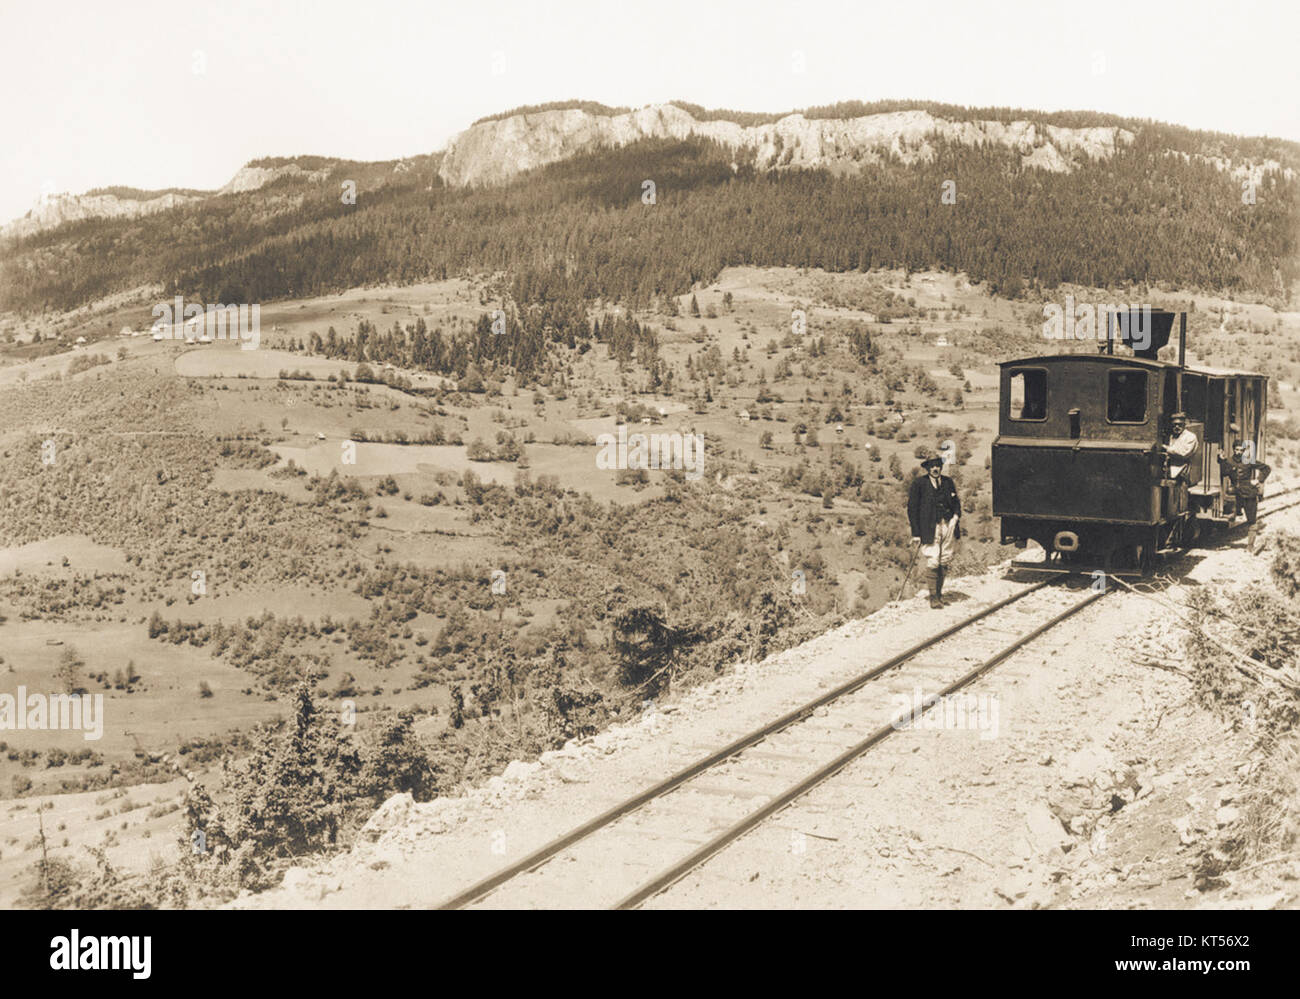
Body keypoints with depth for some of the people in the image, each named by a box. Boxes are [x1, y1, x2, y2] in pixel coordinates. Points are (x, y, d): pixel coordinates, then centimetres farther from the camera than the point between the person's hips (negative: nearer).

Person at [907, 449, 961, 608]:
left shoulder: (947, 482, 11)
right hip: (930, 528, -5)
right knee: (933, 563, -10)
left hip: (949, 525, 5)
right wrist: (916, 533, -8)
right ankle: (933, 596, 0)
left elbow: (956, 502, 23)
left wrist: (956, 516, 0)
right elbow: (912, 508, -3)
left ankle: (939, 593, 21)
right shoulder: (919, 483, -3)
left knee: (945, 562, 8)